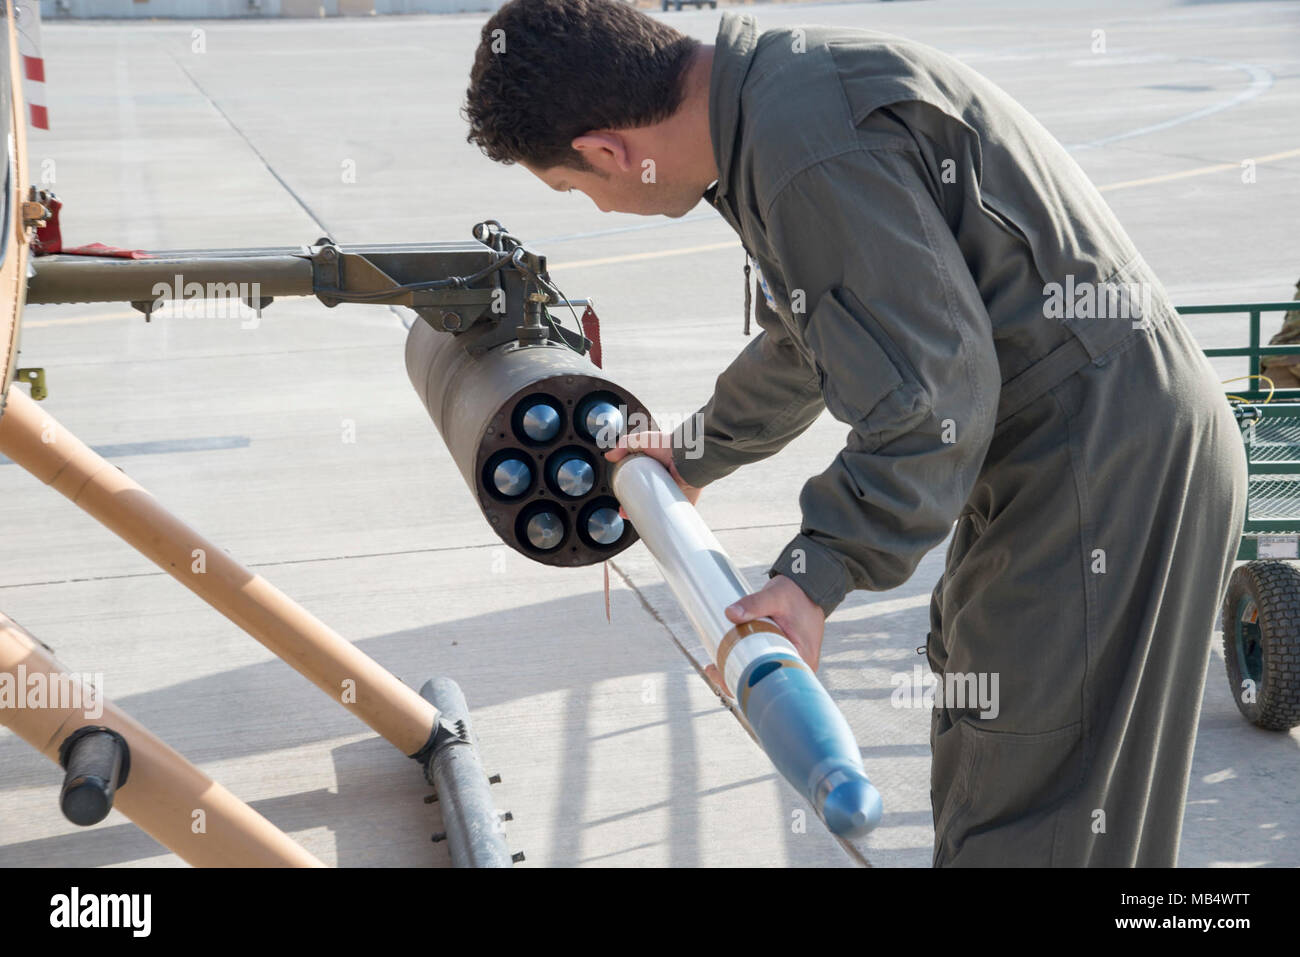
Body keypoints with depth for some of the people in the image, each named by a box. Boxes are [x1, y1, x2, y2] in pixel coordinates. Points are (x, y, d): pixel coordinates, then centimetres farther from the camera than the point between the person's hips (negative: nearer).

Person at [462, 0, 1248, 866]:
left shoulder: (811, 148, -25)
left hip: (1110, 460, -11)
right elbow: (806, 341, 25)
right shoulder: (777, 82, 10)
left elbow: (933, 389, -27)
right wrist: (699, 456, 37)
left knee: (1029, 816, -5)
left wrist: (817, 574, -29)